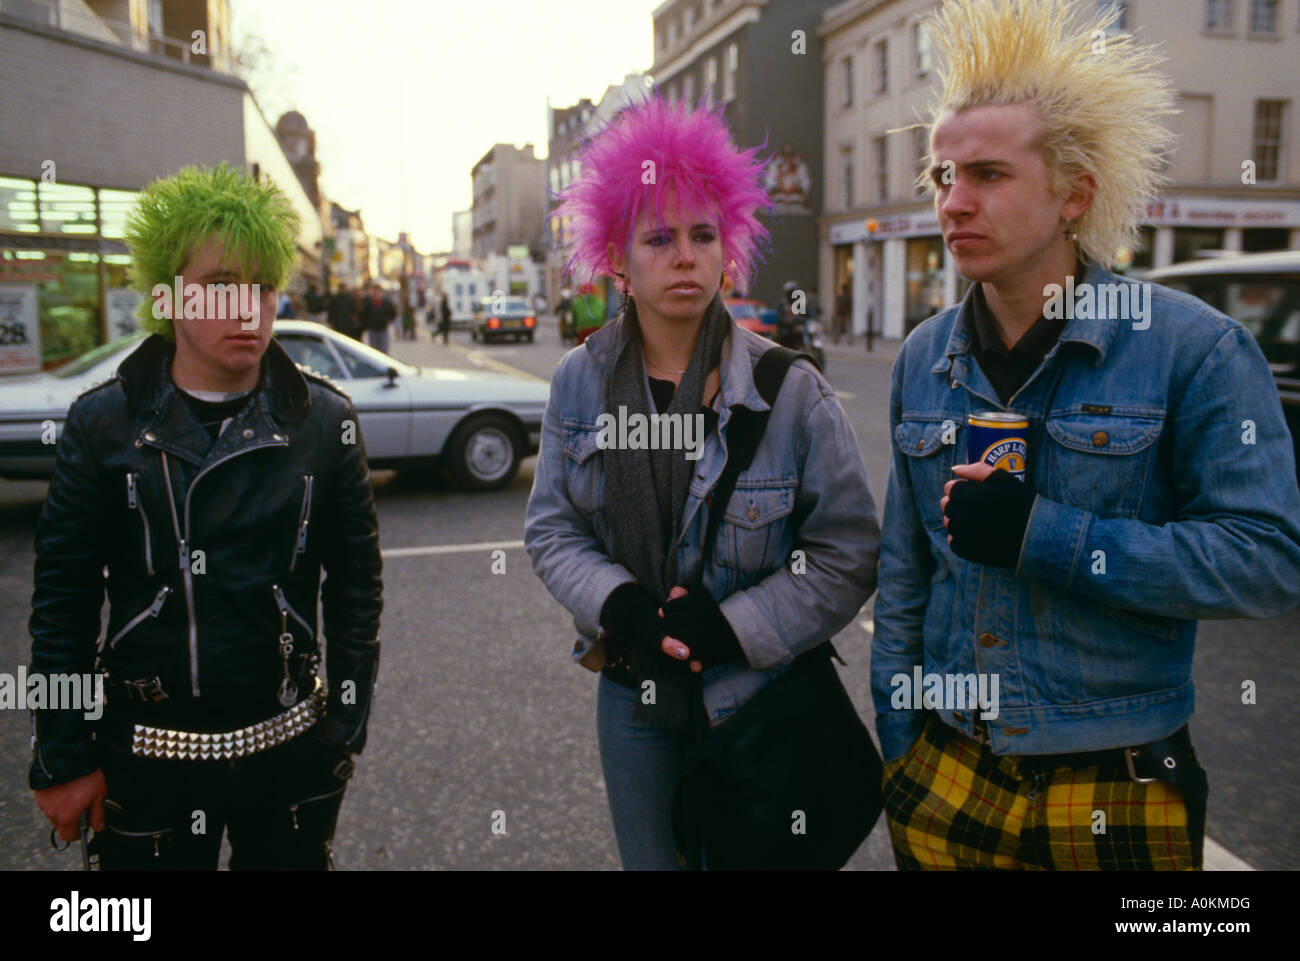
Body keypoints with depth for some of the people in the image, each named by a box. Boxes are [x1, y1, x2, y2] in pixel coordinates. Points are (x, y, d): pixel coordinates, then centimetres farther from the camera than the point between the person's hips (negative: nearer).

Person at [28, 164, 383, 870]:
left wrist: (347, 728, 2)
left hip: (289, 751, 0)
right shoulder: (104, 423, -4)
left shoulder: (323, 419, -4)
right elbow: (62, 603, 0)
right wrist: (63, 758, 0)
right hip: (147, 756, 0)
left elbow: (355, 589, 1)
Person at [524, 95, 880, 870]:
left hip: (756, 695, -2)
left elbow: (850, 554, -10)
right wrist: (617, 603, -16)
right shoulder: (581, 380, -3)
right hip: (633, 691, 3)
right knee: (649, 857, 19)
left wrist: (731, 626, -19)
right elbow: (552, 528, 2)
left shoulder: (789, 387, -13)